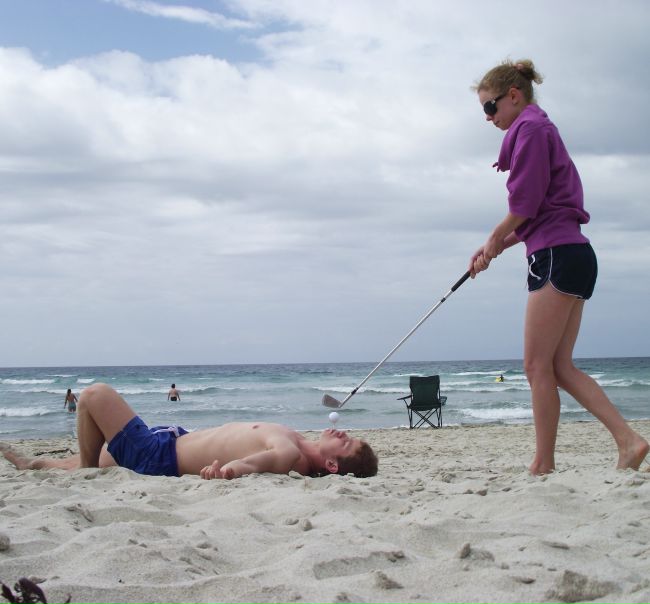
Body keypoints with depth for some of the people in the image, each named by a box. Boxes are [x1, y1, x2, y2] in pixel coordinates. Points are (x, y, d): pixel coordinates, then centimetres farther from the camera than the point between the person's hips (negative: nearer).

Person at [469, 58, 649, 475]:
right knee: (560, 366, 7)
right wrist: (496, 247, 15)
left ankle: (544, 464, -1)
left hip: (557, 255, -10)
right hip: (574, 254, 10)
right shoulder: (540, 128, 25)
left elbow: (526, 203, -15)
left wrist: (495, 239, 1)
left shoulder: (529, 127, -5)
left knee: (539, 365, -6)